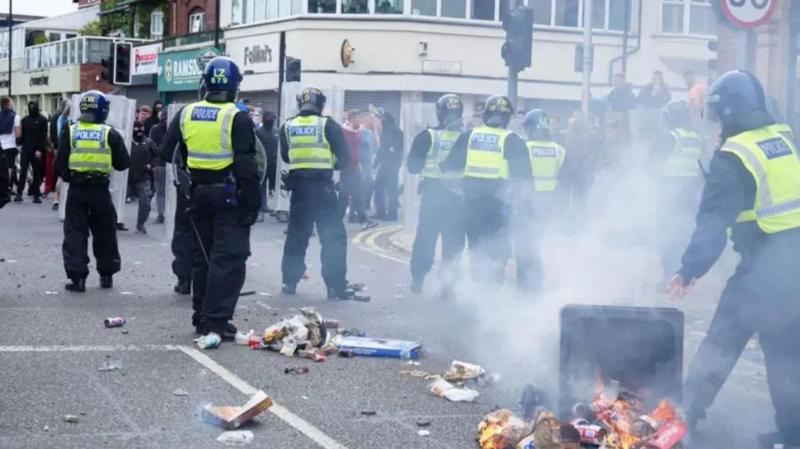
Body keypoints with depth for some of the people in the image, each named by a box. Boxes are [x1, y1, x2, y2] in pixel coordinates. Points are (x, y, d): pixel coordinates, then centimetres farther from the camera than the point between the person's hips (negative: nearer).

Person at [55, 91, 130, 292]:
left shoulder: (70, 132, -2)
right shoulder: (110, 134, -4)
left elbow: (60, 164, -1)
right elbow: (123, 163, 1)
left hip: (76, 190, 0)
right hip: (100, 190, 0)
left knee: (75, 233, 4)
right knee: (105, 233, 15)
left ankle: (77, 277, -4)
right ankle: (107, 275, 24)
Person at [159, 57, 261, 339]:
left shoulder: (186, 114, 3)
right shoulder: (237, 118, -13)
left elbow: (167, 154, 8)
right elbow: (246, 166, -16)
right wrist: (253, 202, -11)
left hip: (198, 194, 6)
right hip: (228, 195, -6)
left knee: (203, 256, 17)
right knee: (229, 258, -3)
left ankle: (202, 317, 23)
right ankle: (216, 320, -9)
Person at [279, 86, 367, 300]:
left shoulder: (287, 127, 5)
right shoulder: (328, 125, -5)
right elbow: (344, 158, -3)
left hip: (298, 186, 4)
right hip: (322, 186, -4)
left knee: (296, 234, 16)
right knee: (333, 236, -1)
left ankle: (289, 281, 20)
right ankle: (336, 285, -6)